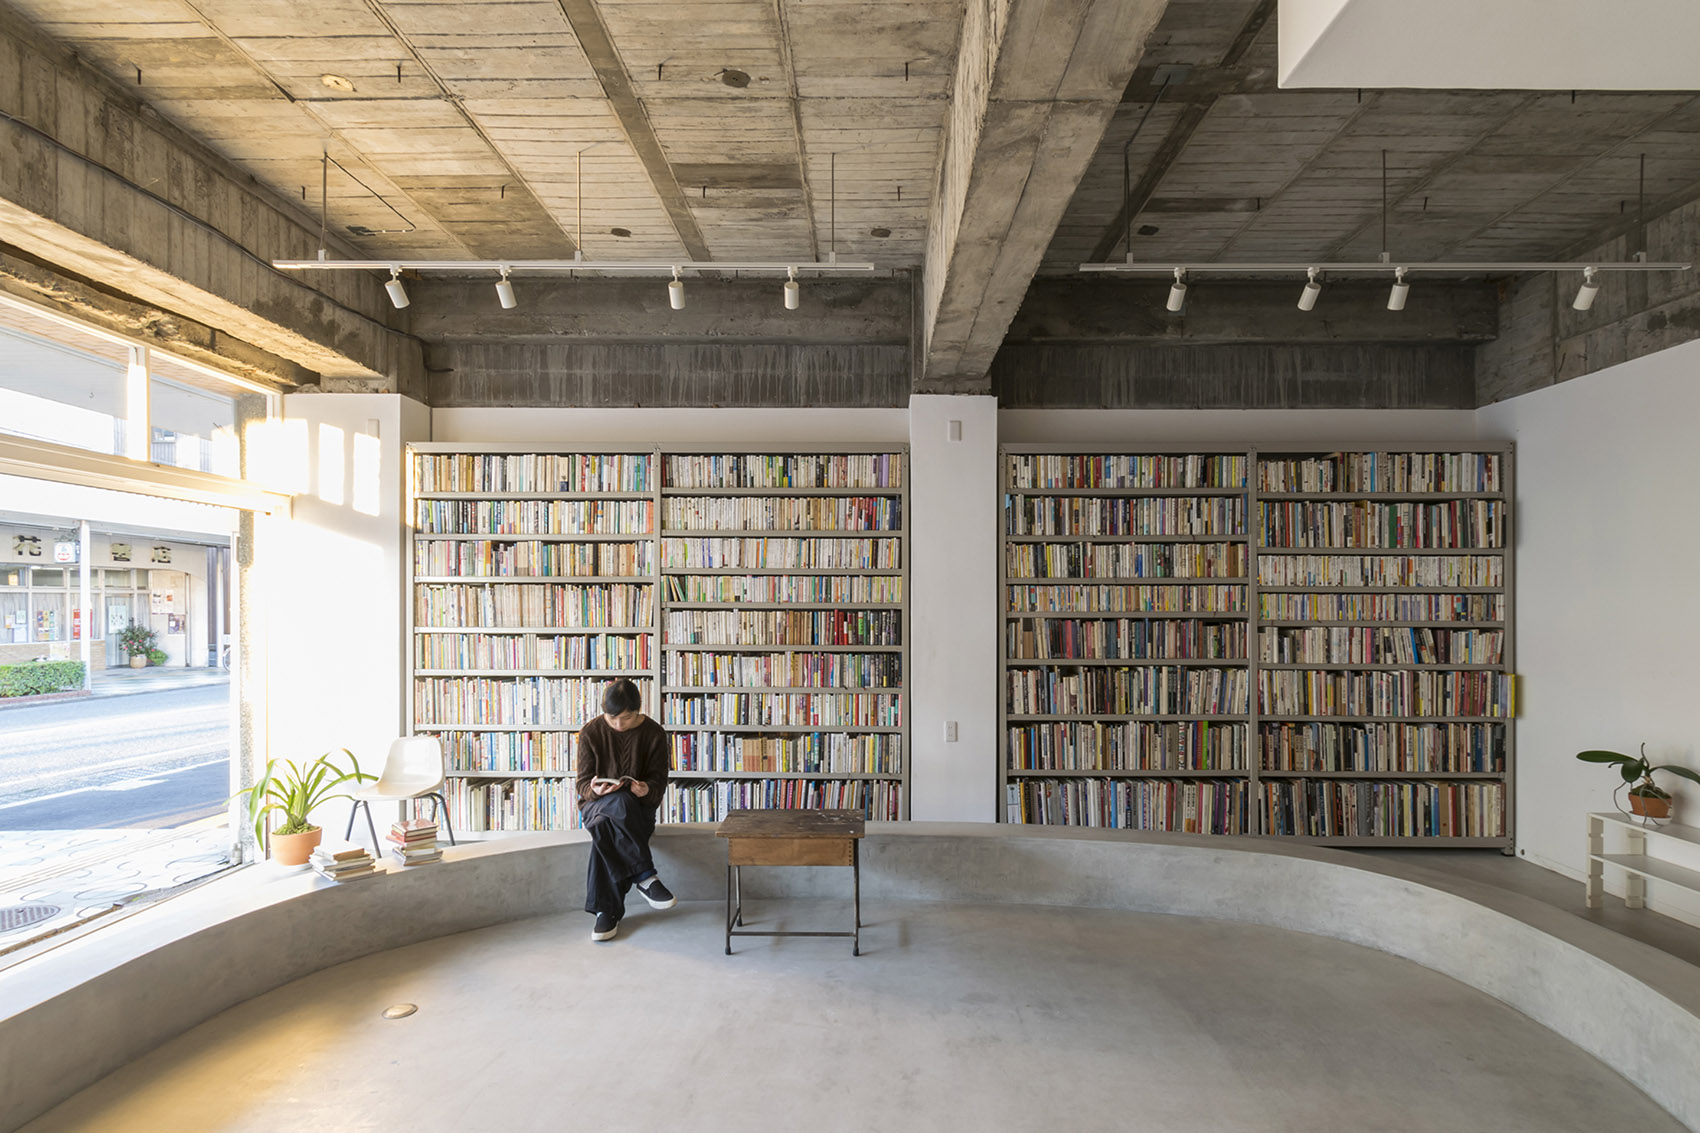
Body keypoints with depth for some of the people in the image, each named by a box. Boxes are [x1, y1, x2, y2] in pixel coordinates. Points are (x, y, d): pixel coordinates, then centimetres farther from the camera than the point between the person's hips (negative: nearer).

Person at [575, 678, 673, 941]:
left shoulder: (654, 733, -3)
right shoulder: (590, 732, -2)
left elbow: (658, 781, -2)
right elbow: (583, 783, -2)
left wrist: (646, 790, -26)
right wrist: (595, 790, -26)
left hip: (638, 807, 0)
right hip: (596, 803, 0)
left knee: (604, 825, -35)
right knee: (620, 803, -37)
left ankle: (607, 911, -25)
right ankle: (645, 877, -29)